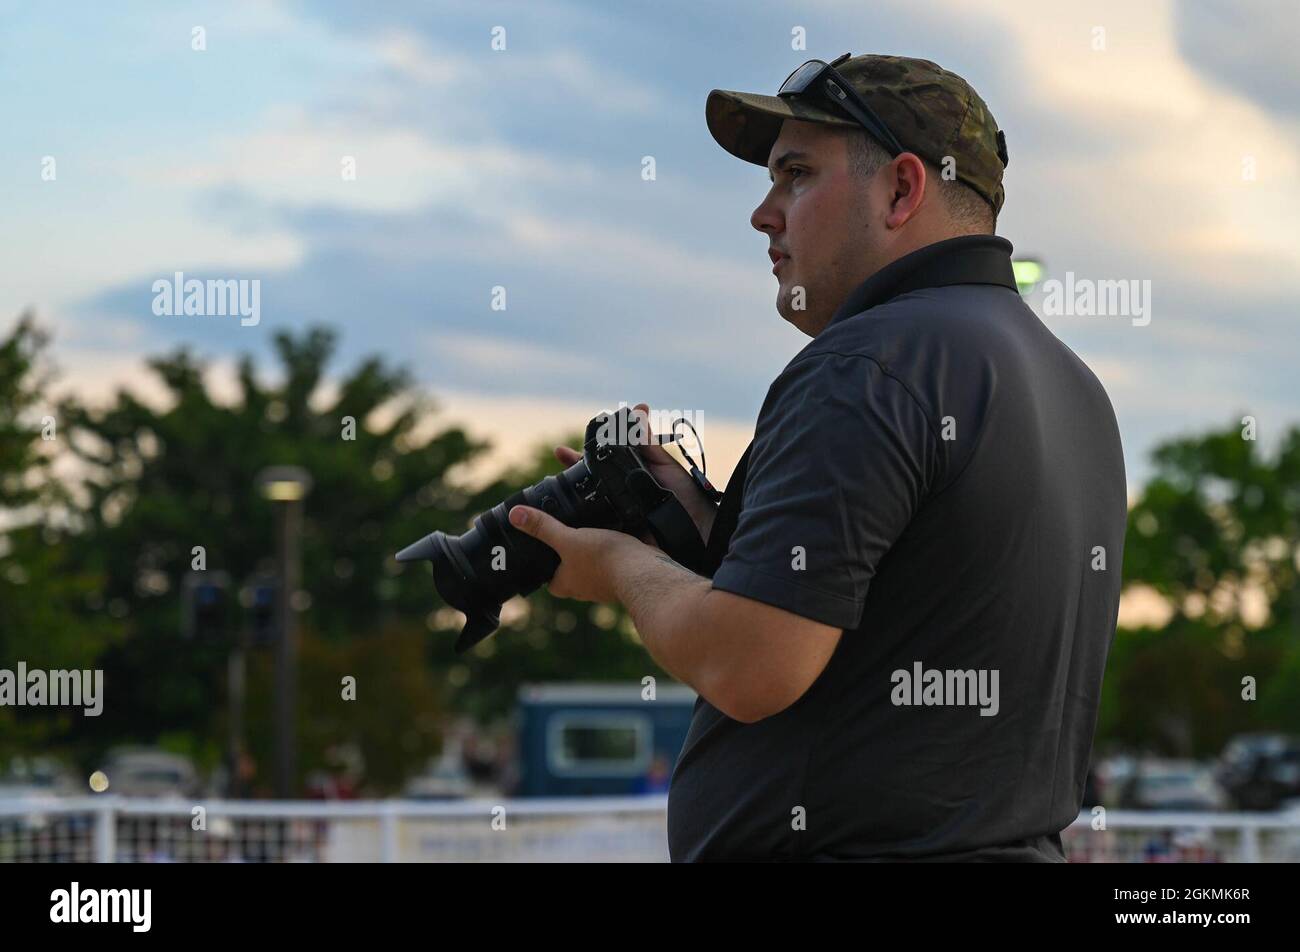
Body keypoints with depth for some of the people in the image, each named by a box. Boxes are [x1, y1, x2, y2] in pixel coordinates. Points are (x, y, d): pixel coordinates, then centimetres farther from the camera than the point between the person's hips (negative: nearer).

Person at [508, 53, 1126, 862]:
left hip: (845, 842, -9)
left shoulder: (868, 367, -15)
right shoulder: (1076, 388, 15)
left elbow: (747, 667, -22)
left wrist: (625, 564, -2)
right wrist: (700, 522, 15)